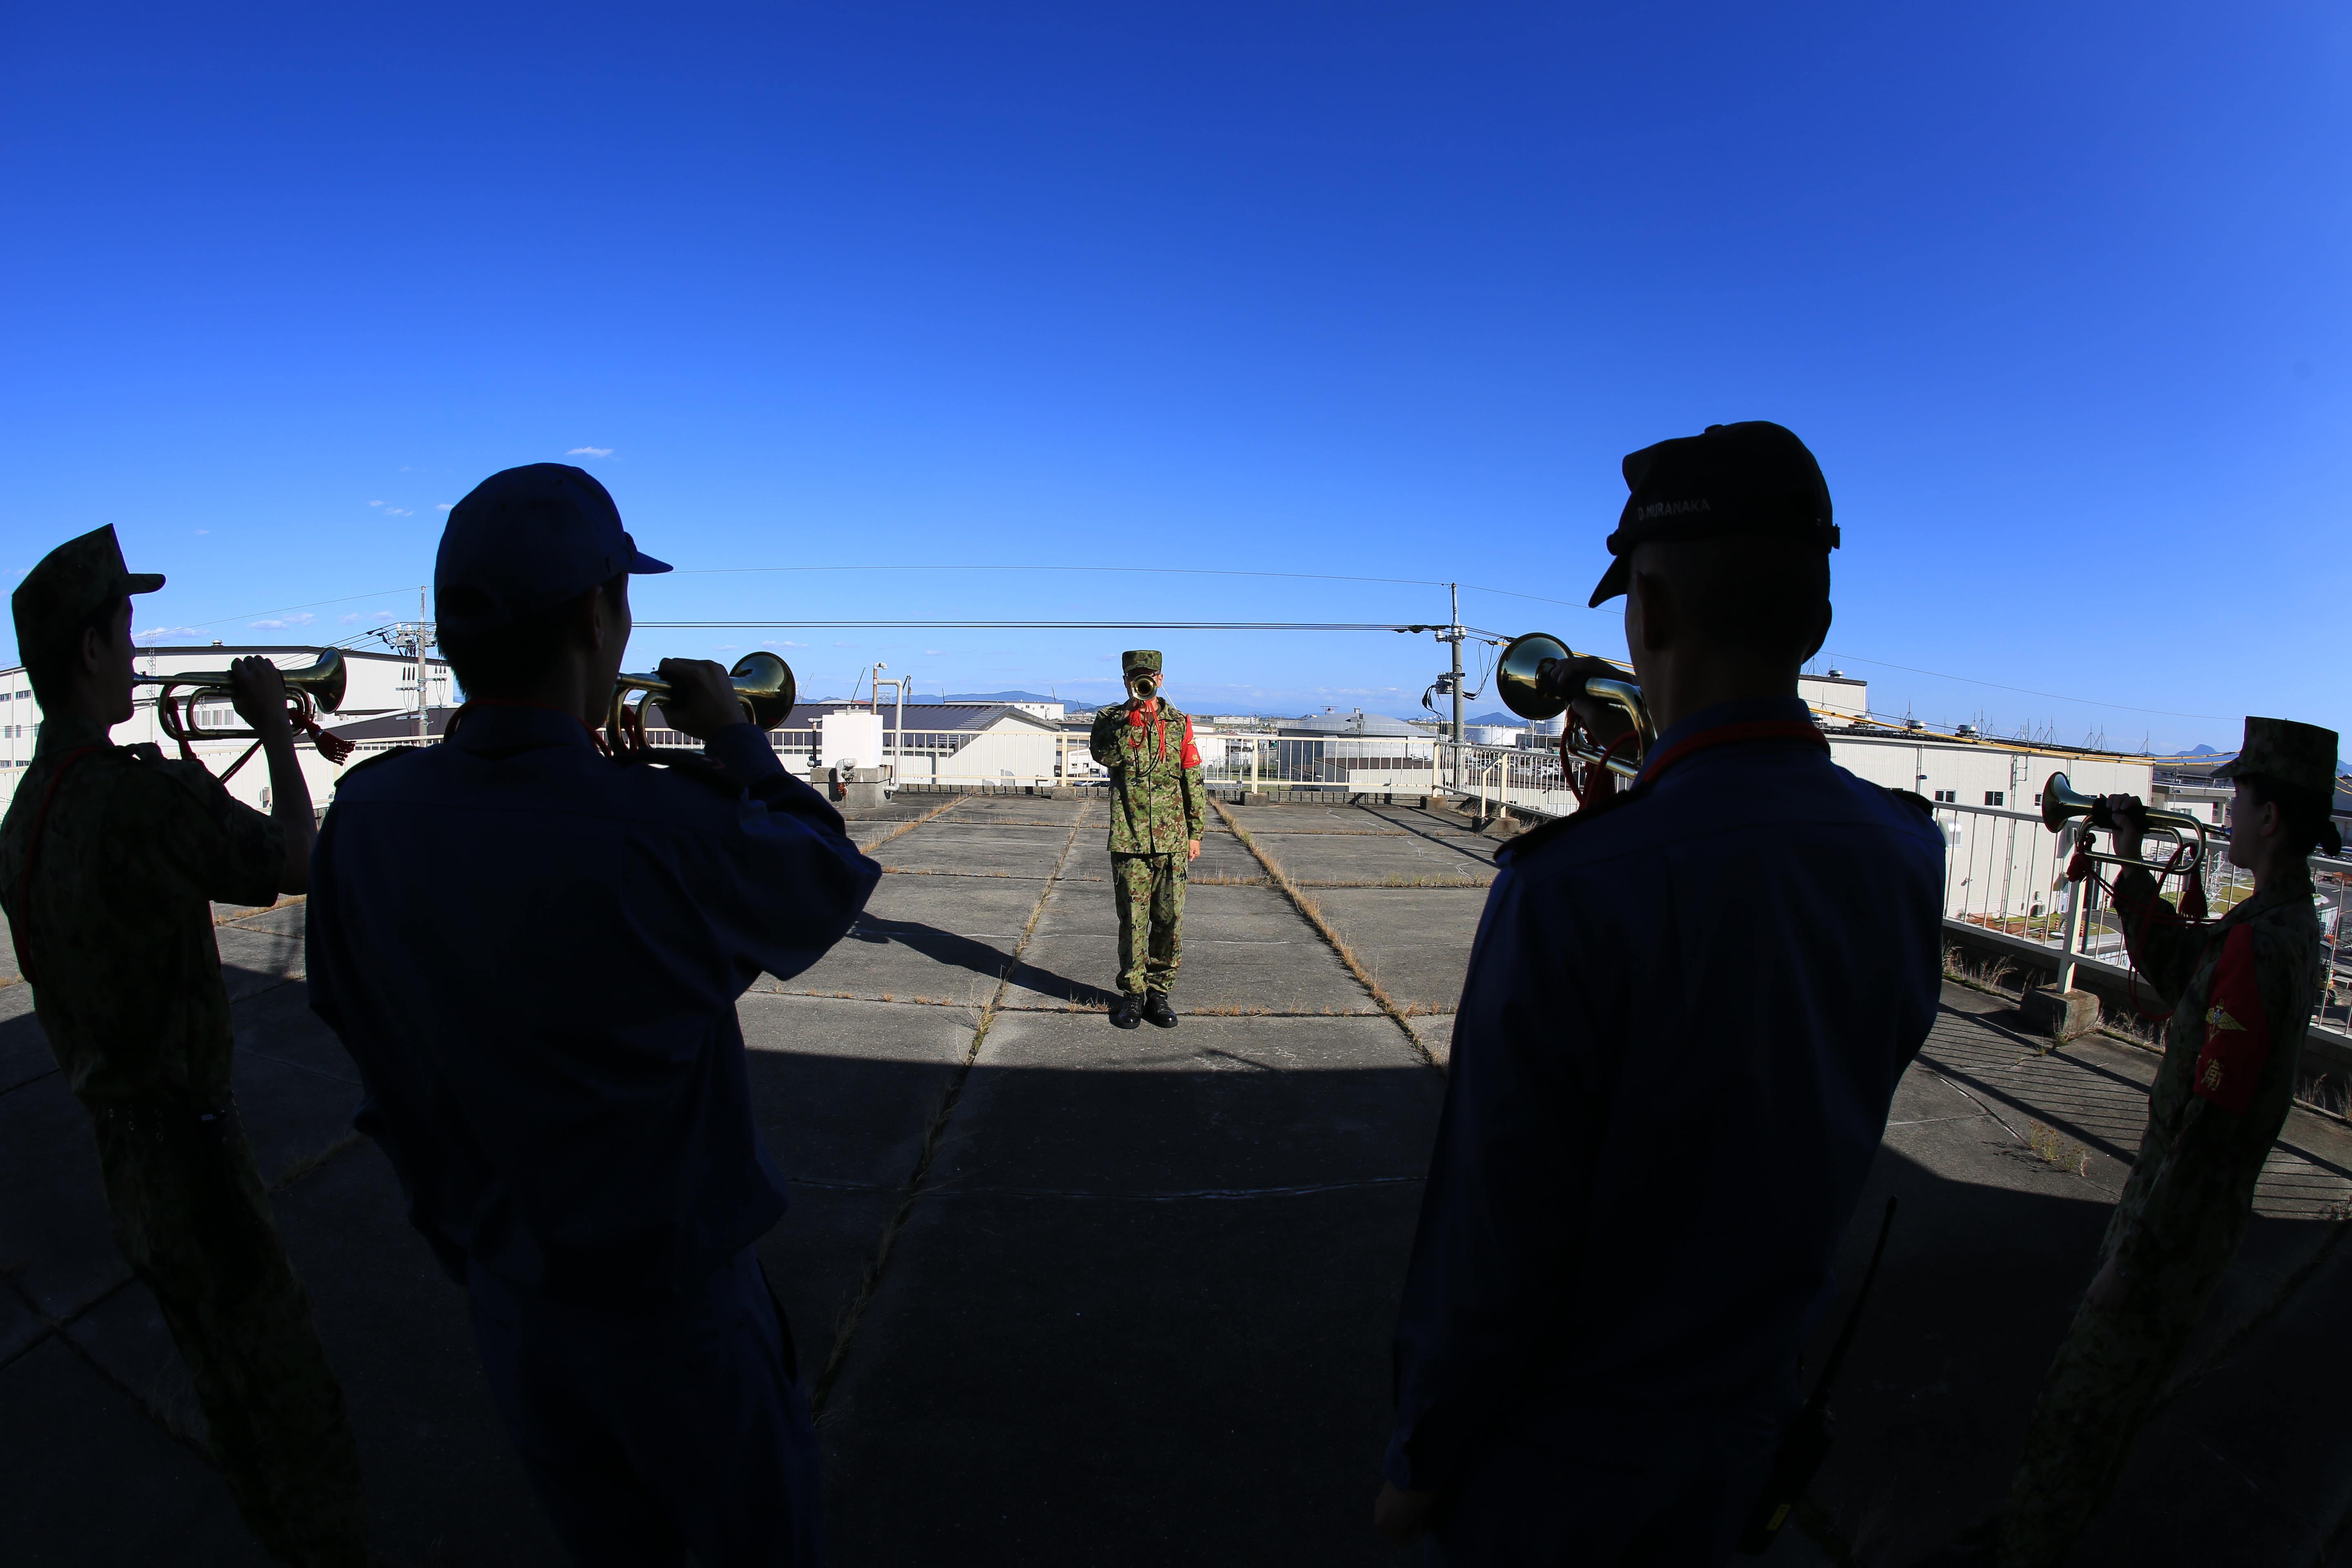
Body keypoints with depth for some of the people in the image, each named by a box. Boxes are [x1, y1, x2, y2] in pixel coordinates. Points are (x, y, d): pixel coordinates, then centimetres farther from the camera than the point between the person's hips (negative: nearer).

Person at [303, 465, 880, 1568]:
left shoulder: (367, 817, -12)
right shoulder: (666, 834, -32)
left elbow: (358, 1025, 0)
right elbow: (831, 879, -12)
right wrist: (737, 745, 2)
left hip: (499, 1289, 6)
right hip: (668, 1299, -5)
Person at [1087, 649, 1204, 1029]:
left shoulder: (1178, 722, 11)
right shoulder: (1111, 719, 7)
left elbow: (1193, 780, 12)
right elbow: (1105, 755, -14)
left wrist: (1196, 831, 8)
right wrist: (1132, 718, -18)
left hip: (1172, 839, 2)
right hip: (1129, 838, -1)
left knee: (1169, 919, 4)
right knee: (1132, 919, 2)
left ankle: (1158, 992, 16)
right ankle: (1131, 994, 14)